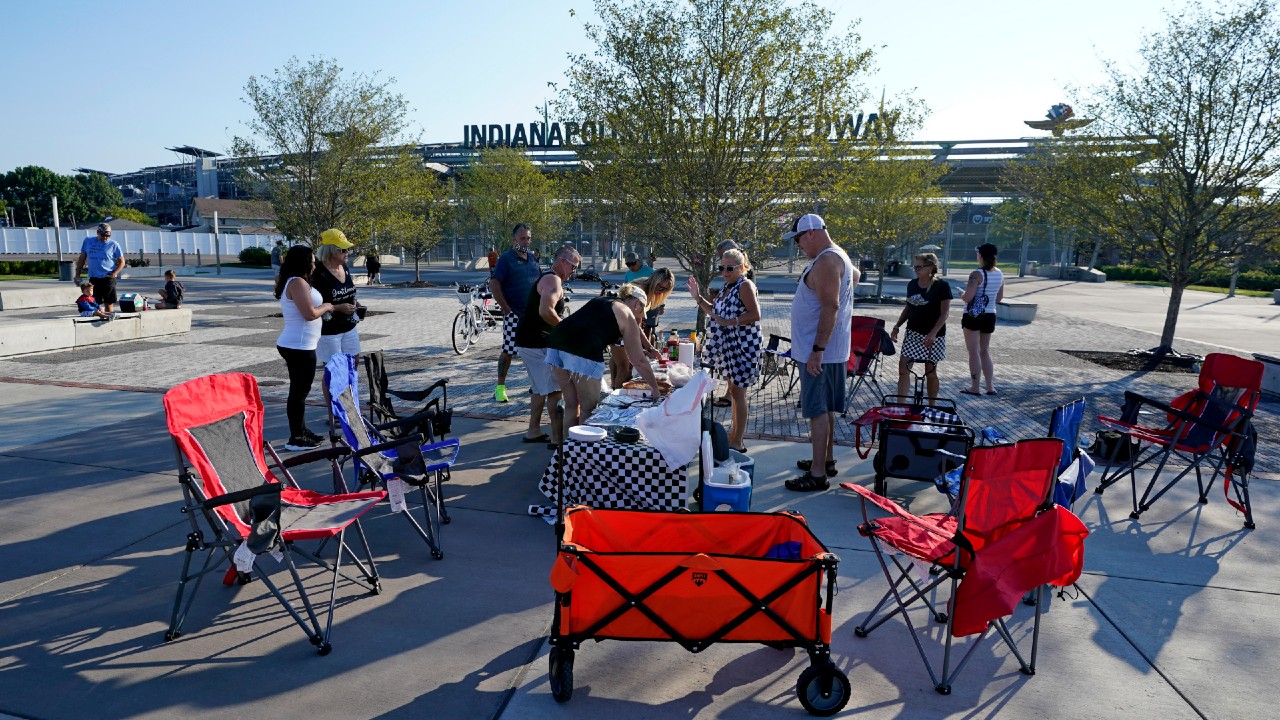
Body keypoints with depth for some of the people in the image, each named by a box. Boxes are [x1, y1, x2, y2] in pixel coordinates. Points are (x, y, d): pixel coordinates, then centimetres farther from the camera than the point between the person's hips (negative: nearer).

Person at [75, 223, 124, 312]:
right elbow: (82, 258, 17)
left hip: (108, 278, -3)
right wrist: (77, 275, 14)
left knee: (108, 303, -3)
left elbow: (121, 262, 3)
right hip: (93, 278, 3)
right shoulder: (88, 241, 10)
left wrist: (114, 273, -11)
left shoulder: (113, 245, 2)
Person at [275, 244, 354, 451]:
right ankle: (296, 439, 3)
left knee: (299, 390, 17)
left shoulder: (295, 282, 17)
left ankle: (301, 431, 28)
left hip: (295, 346, 11)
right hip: (299, 347, -11)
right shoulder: (297, 283, -17)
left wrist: (336, 307, 20)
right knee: (299, 391, -4)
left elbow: (309, 309, 23)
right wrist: (328, 306, -5)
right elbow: (310, 313, -23)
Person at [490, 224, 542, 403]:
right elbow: (494, 285, -12)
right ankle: (500, 387, 8)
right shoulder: (506, 259, -6)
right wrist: (506, 309, -15)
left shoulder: (533, 258, 13)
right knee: (508, 351, -3)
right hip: (514, 314, -6)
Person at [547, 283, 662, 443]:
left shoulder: (602, 300, 31)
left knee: (571, 405, 18)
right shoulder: (627, 316, 10)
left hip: (555, 345, 7)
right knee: (588, 409, 7)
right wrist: (656, 389, 16)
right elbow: (638, 361, 9)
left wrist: (648, 348, 54)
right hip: (583, 353, -7)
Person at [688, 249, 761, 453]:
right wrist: (698, 298, 13)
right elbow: (715, 311, 25)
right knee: (733, 390, 16)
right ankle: (734, 433, 28)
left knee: (738, 391, -5)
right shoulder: (727, 287, 15)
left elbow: (755, 315, -22)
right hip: (728, 344, 9)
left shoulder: (745, 286, -13)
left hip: (742, 345, -9)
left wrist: (728, 321, -24)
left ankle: (737, 442, 1)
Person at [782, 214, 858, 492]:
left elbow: (830, 307, -26)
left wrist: (817, 350, -27)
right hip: (831, 350, 11)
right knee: (826, 408, 18)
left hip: (819, 352, -11)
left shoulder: (826, 261, -18)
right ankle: (827, 460, 29)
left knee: (818, 410, -7)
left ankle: (818, 474, -3)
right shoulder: (838, 257, 15)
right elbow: (855, 275, 39)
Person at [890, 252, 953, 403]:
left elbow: (944, 313, -12)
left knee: (930, 372, 5)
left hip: (933, 335, -4)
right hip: (913, 333, 5)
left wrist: (933, 333, -21)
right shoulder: (912, 284, 6)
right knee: (903, 368, -6)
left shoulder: (942, 286, -10)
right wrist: (897, 326, 8)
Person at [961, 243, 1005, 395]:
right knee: (985, 351, 17)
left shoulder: (977, 274, -18)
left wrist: (961, 294, -2)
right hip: (990, 316, 6)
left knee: (974, 352, 1)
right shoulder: (1000, 274, 4)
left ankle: (974, 387, 4)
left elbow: (967, 297, -23)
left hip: (973, 316, -6)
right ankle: (990, 386, 16)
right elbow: (999, 298, 12)